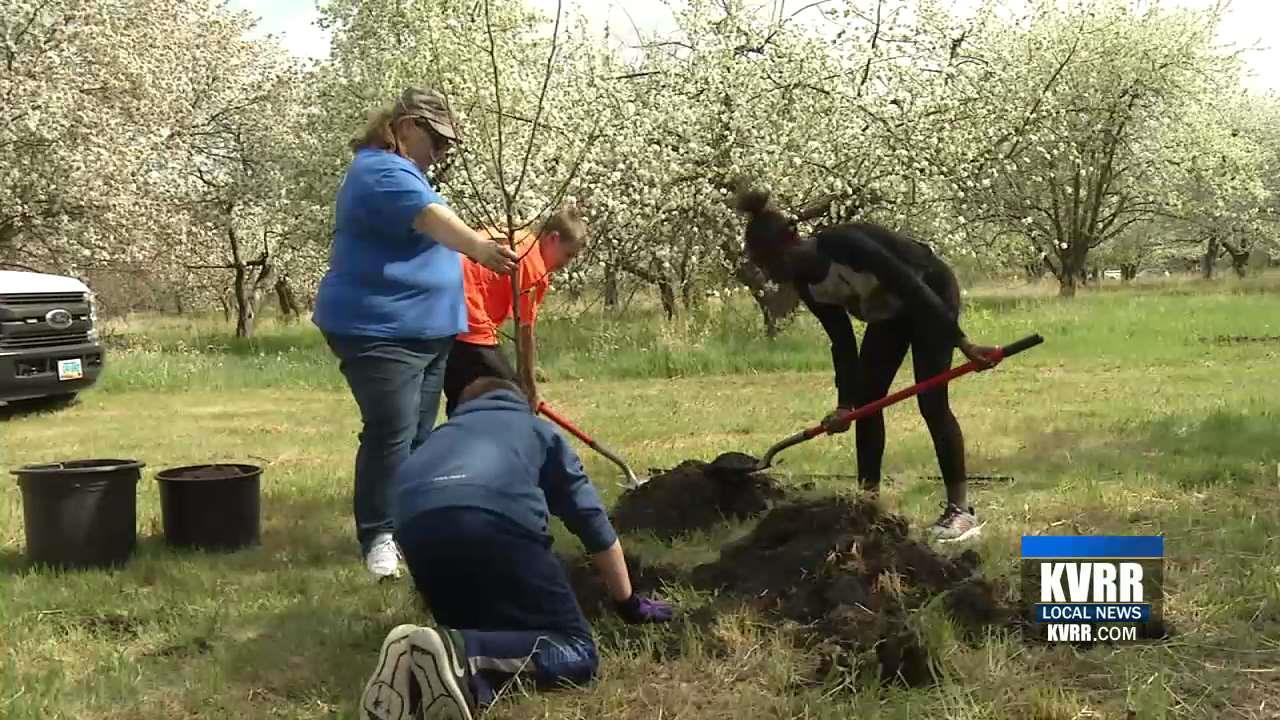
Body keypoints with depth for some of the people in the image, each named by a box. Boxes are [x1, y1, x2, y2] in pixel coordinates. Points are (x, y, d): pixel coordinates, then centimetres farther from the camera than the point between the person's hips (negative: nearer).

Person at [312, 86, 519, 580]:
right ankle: (378, 538, -8)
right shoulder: (381, 171, -16)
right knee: (390, 435, -13)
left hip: (426, 330, 11)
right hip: (379, 330, -11)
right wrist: (478, 248, -51)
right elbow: (430, 217, -36)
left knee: (418, 437, 12)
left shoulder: (401, 171, 19)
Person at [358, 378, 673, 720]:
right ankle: (459, 653, -25)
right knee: (577, 651, 4)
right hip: (496, 517, -4)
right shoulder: (538, 430, 36)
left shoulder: (443, 434, 43)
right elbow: (590, 517, 34)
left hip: (416, 522, 4)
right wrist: (628, 603, 44)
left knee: (483, 641, 23)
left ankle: (415, 662, -12)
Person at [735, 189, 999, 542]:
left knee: (931, 403, -14)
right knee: (865, 400, 2)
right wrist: (845, 404, -16)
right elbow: (842, 343, -6)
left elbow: (913, 286, -35)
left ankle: (961, 509, -8)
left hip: (931, 295, -8)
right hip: (889, 311, 8)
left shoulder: (842, 243, -34)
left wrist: (962, 343, -36)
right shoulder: (806, 283, -10)